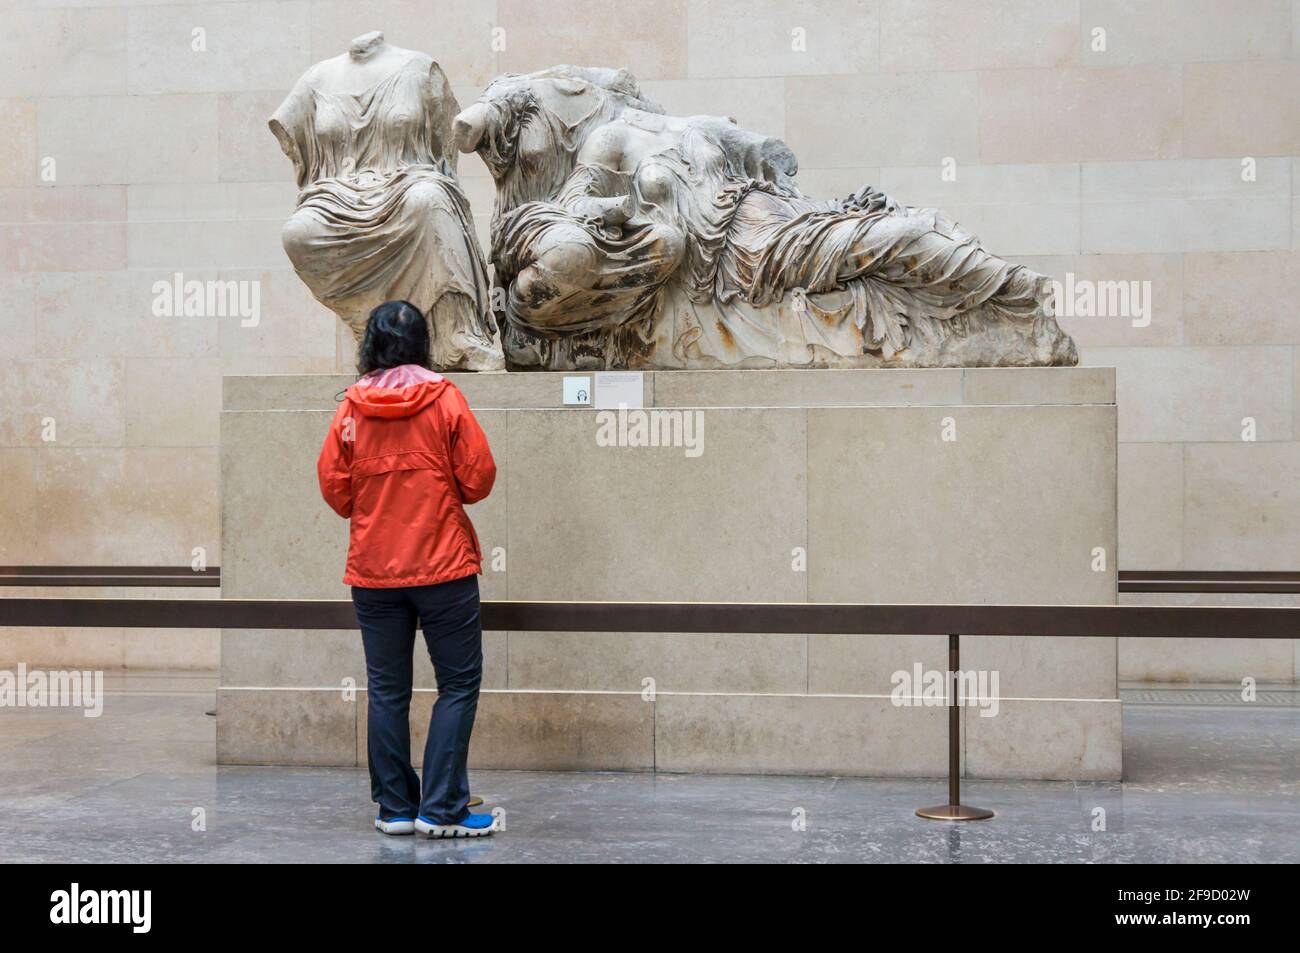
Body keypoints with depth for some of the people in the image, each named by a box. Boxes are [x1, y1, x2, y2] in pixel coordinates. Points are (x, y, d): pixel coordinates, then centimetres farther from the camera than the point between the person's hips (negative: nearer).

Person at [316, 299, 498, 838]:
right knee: (459, 684, 4)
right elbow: (479, 479, -6)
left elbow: (334, 489, 1)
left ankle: (395, 808, 15)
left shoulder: (350, 408, -1)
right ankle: (440, 810, 0)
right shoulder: (444, 399, -6)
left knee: (386, 690, 11)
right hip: (443, 566, -3)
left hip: (373, 570, 3)